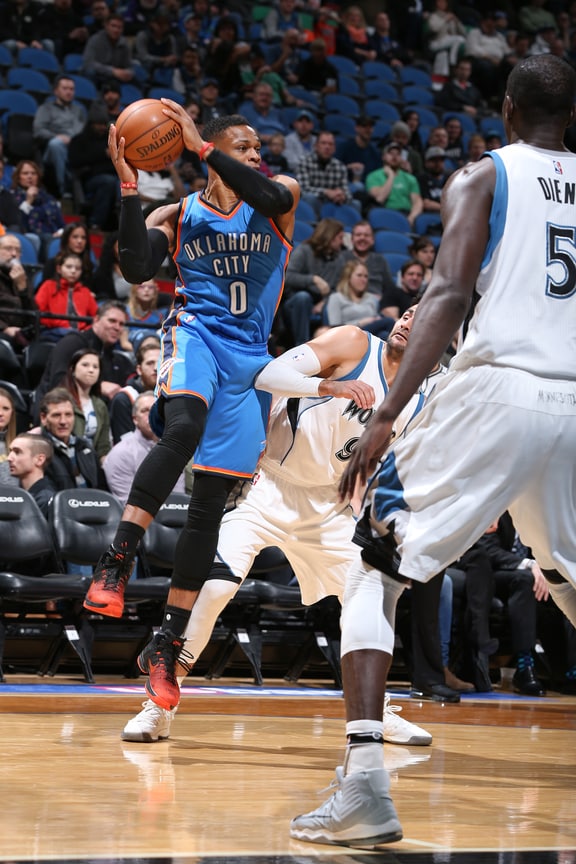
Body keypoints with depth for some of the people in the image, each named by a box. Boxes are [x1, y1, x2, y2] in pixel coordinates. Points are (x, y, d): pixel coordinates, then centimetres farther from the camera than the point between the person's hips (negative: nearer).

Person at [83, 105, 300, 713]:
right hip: (194, 333, -2)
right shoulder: (178, 216, 8)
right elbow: (136, 270, -9)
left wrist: (201, 145, -22)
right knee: (183, 429, -37)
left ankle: (166, 646, 5)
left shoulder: (277, 198, 9)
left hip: (247, 355, 2)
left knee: (211, 501, 0)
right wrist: (128, 188, -17)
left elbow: (271, 196, -17)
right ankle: (116, 561, -37)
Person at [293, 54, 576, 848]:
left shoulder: (482, 177, 5)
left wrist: (387, 413, -16)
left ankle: (365, 790, -13)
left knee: (370, 573, 3)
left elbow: (450, 292, -10)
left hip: (497, 390, -4)